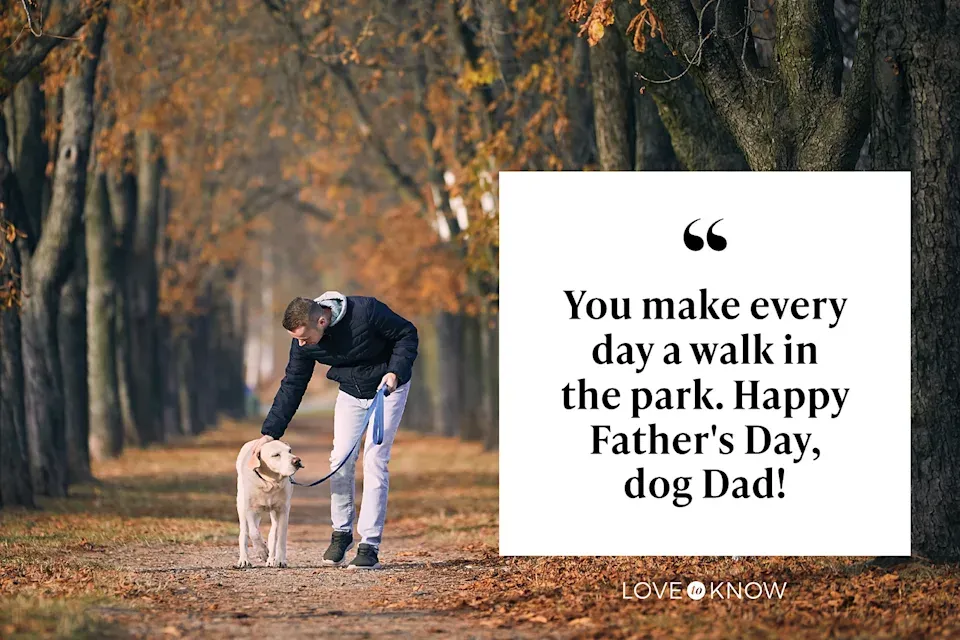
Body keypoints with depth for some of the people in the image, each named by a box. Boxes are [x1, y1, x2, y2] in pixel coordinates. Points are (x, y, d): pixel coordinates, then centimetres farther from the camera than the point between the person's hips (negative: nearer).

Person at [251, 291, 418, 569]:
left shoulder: (366, 311, -33)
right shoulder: (303, 341, -17)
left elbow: (407, 333, -18)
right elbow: (292, 385, -7)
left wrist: (395, 371, -31)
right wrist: (270, 432, -10)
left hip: (387, 388, -4)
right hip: (351, 392, 4)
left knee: (375, 460, -12)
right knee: (341, 459, -3)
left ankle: (370, 546, -11)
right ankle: (341, 532, 16)